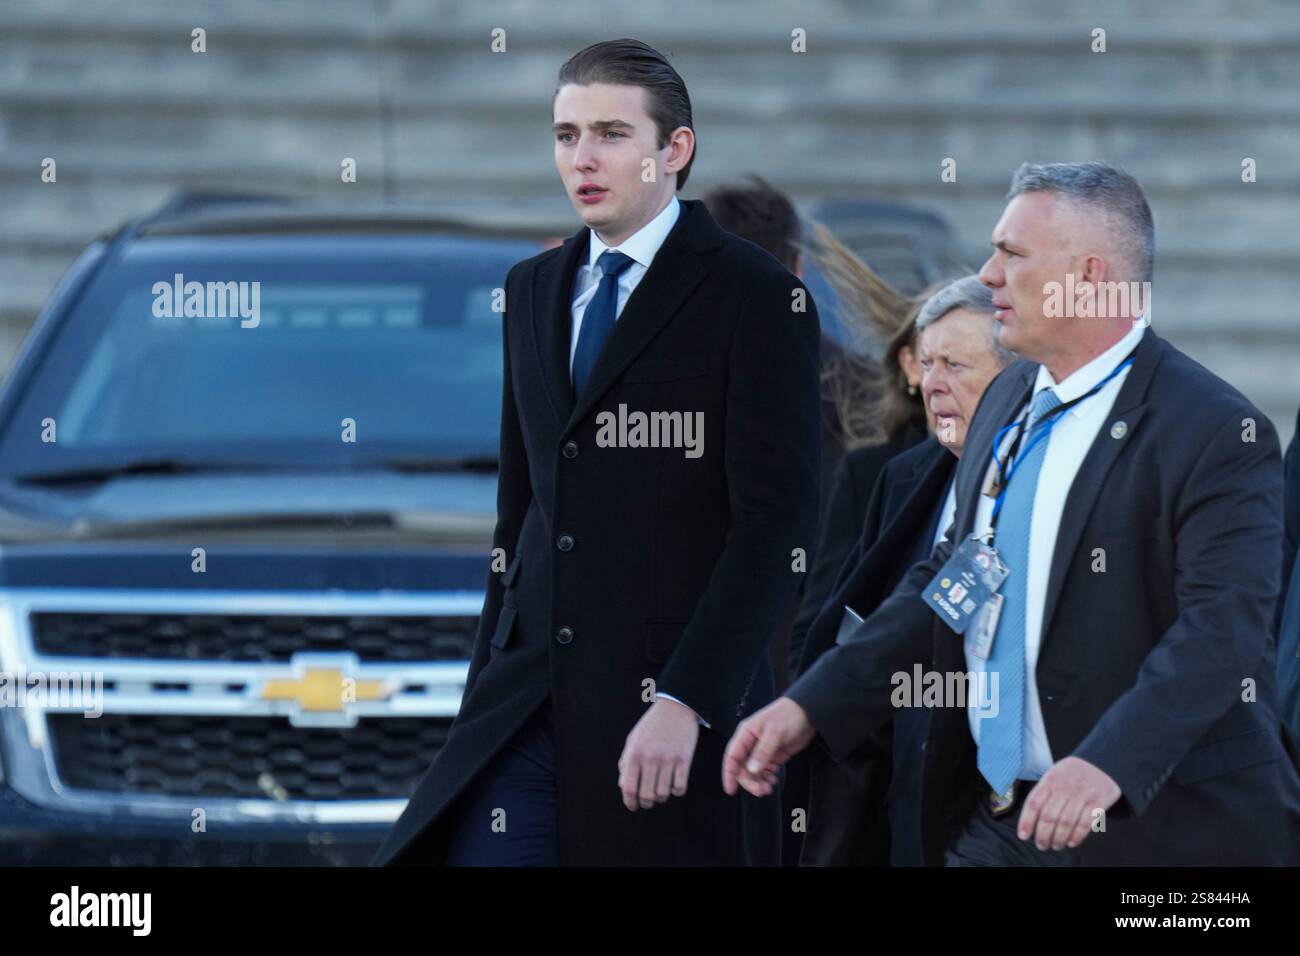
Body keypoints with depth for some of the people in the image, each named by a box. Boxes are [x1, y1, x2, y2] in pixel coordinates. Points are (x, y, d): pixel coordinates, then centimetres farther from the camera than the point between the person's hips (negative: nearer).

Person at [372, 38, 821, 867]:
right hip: (533, 697, 5)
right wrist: (488, 689, 16)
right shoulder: (534, 290, 16)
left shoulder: (756, 294, -4)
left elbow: (777, 522, -11)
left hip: (674, 706, -5)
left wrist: (685, 702, -19)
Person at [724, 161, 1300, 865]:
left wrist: (1110, 762, -39)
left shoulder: (1216, 433, -15)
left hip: (1152, 828, -7)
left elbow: (1222, 626, -25)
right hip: (993, 821, 7)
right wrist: (811, 705, 7)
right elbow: (947, 581, 18)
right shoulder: (1009, 400, 12)